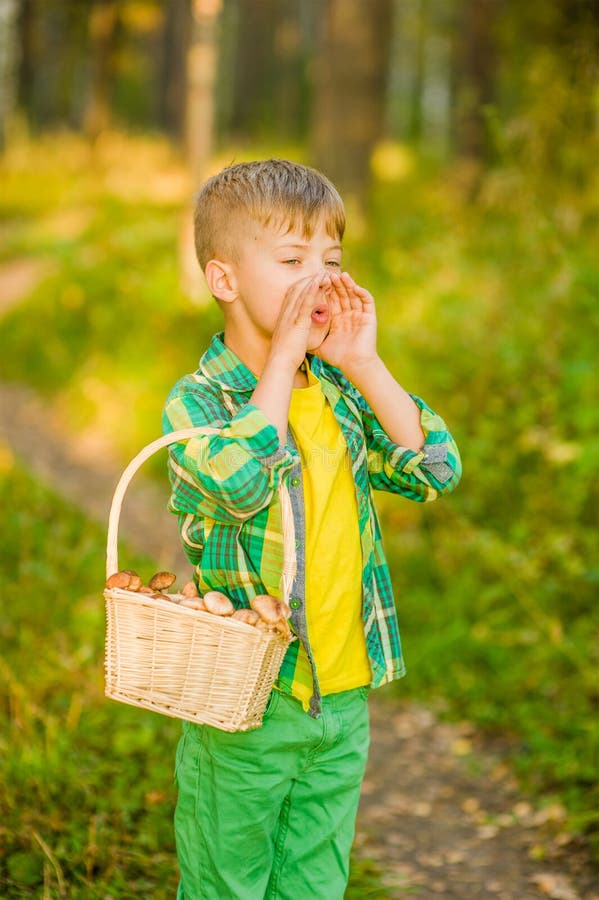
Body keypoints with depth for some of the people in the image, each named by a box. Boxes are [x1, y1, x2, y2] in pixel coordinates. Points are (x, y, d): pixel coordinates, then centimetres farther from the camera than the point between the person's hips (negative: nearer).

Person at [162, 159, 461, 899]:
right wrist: (283, 358, -25)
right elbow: (238, 484, -32)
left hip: (343, 698, 5)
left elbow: (435, 470, -5)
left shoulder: (341, 391, 5)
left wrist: (363, 365, -12)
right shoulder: (197, 400, -12)